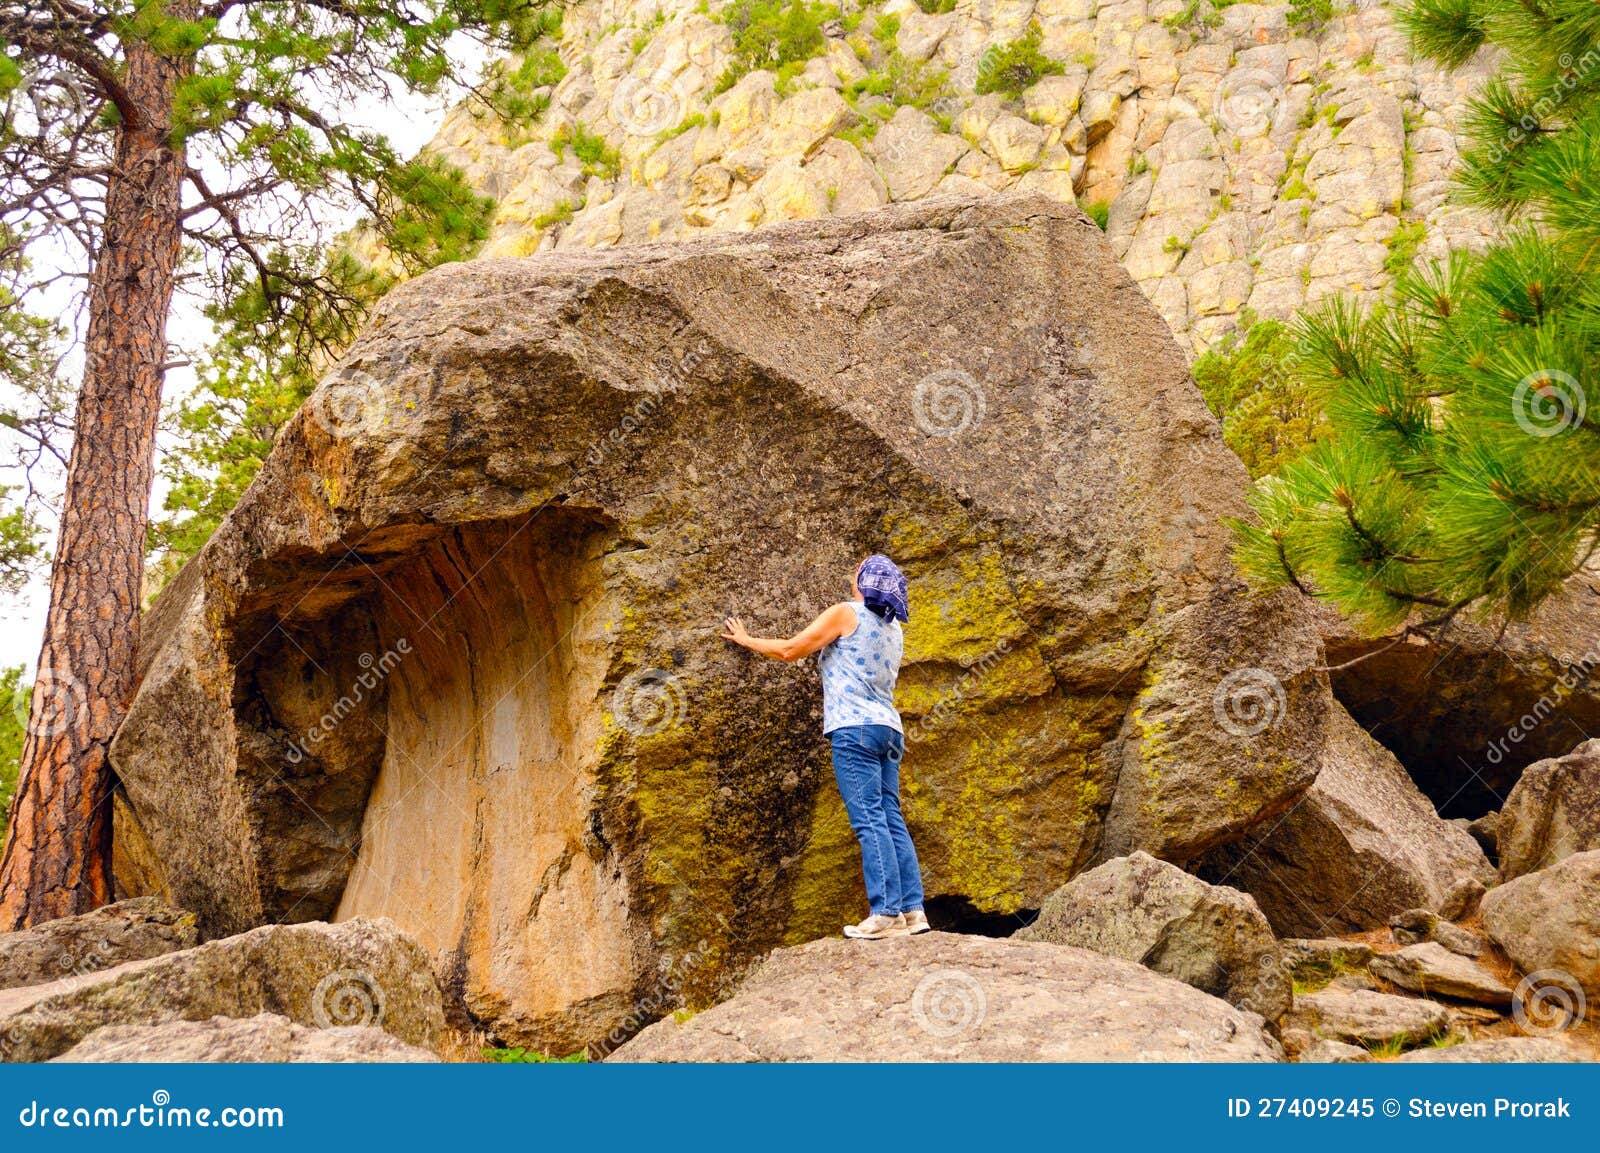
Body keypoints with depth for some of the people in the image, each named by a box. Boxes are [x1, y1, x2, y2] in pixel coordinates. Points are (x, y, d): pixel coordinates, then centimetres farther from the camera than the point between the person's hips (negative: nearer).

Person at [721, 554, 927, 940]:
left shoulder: (847, 613, -1)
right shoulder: (893, 629, 20)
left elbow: (790, 650, -1)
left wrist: (746, 640, 14)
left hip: (855, 726, -7)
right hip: (888, 728, 8)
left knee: (869, 820, -12)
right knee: (891, 820, 5)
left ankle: (887, 914, -18)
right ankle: (912, 910, 0)